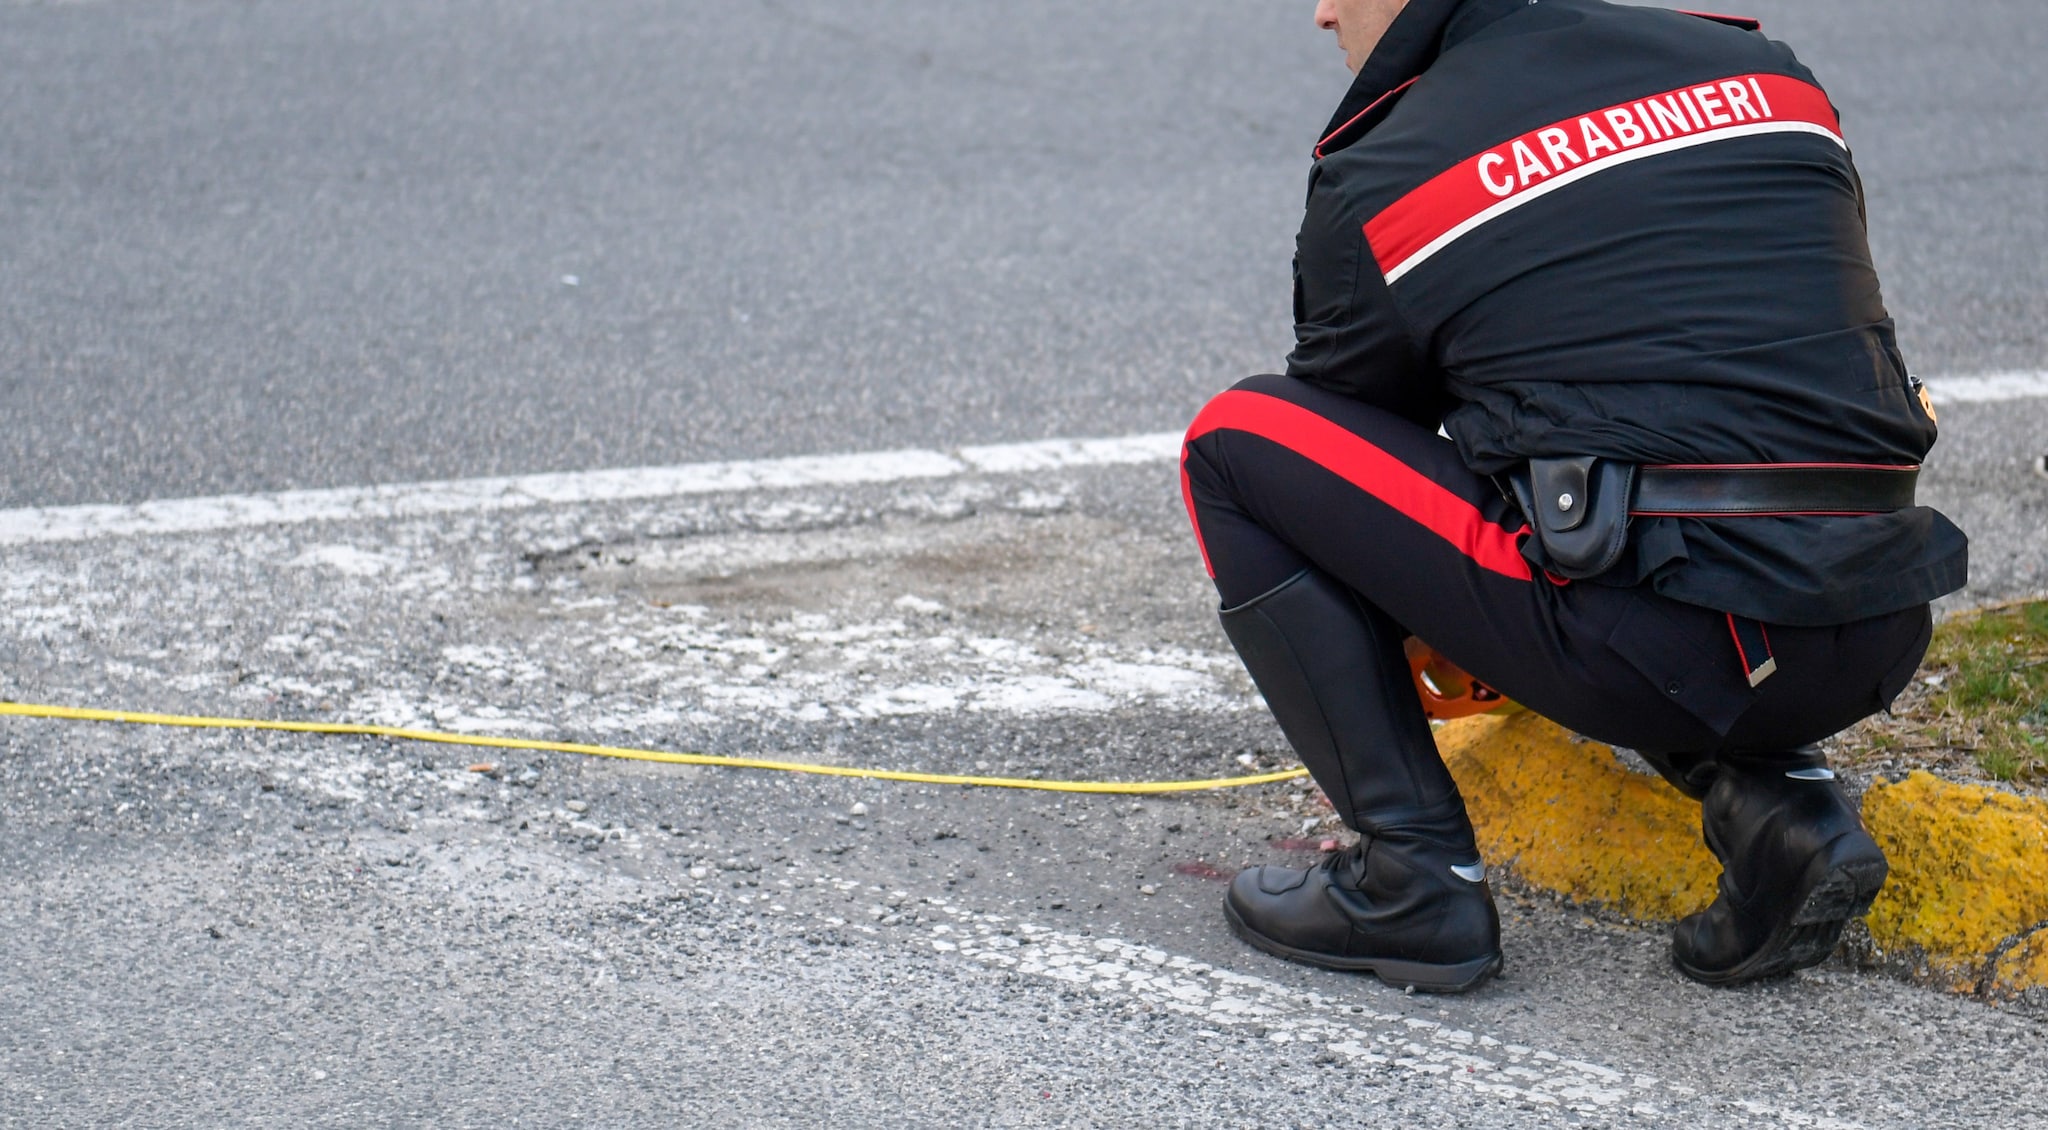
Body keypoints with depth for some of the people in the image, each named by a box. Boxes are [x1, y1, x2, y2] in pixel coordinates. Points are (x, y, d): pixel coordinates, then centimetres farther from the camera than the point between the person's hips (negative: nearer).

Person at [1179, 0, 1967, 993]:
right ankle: (1776, 804, 13)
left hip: (1657, 649, -6)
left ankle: (1413, 877, 6)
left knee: (1235, 440, 9)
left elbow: (1347, 425, 20)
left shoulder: (1380, 182, 4)